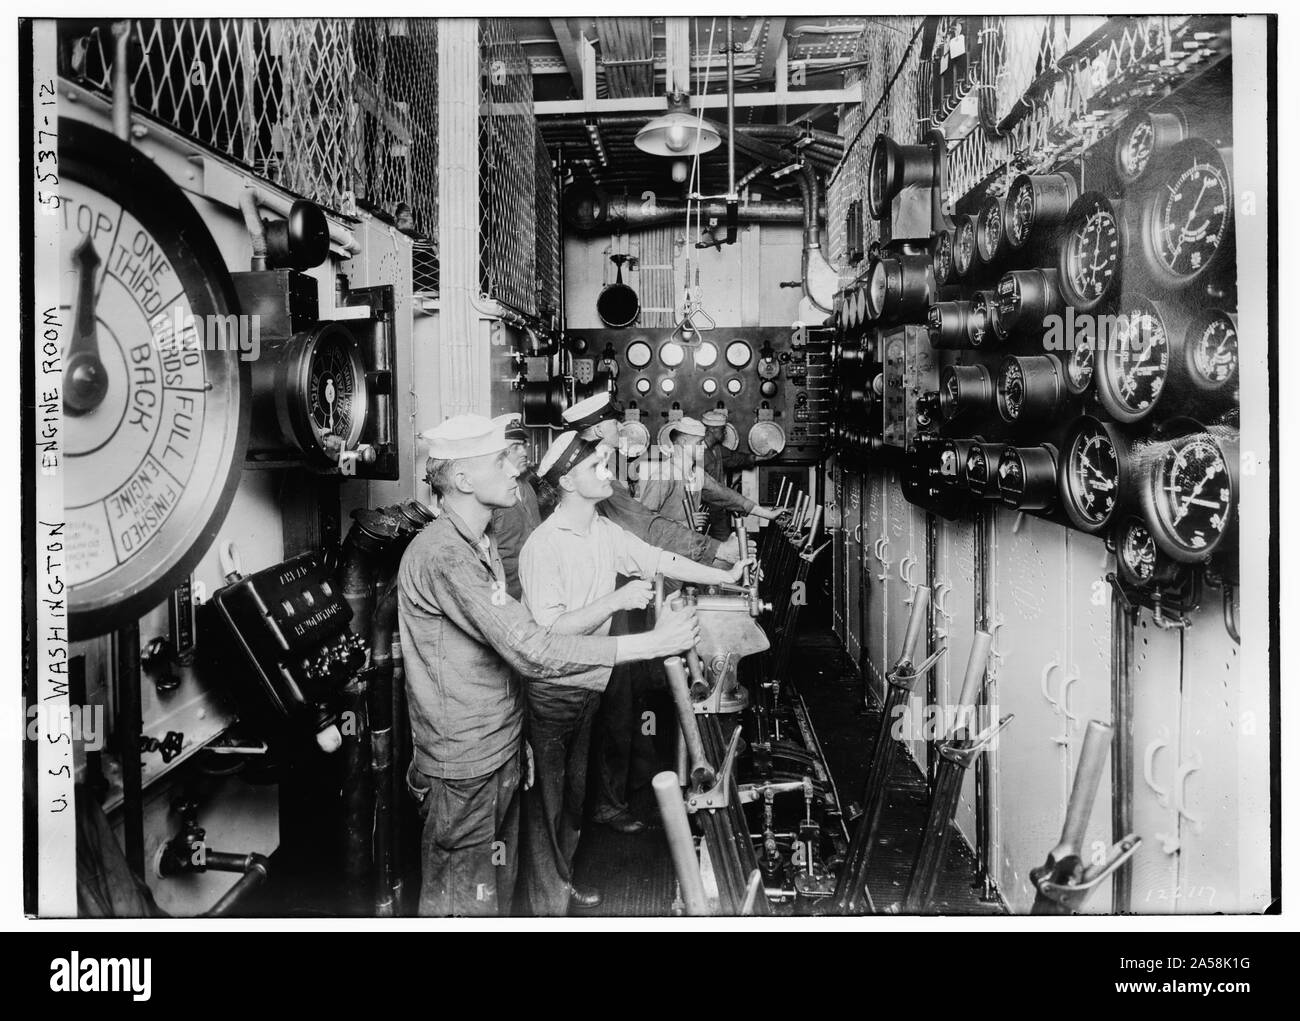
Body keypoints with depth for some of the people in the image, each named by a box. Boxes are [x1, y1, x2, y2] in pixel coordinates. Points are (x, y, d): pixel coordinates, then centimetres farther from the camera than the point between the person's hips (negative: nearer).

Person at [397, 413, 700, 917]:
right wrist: (652, 643, -25)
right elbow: (533, 651, -29)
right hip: (464, 768, -9)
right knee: (464, 901, 3)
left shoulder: (480, 543, 12)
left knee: (499, 887, 19)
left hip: (501, 748, 9)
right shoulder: (442, 555, -23)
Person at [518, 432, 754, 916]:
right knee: (546, 800, 4)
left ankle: (563, 879, 39)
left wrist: (725, 577, 8)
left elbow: (660, 561, 9)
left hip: (588, 683, 8)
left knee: (574, 791, 21)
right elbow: (550, 631, -26)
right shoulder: (542, 546, -22)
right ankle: (547, 902, 18)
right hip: (549, 691, -8)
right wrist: (617, 600, -28)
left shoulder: (605, 531, 3)